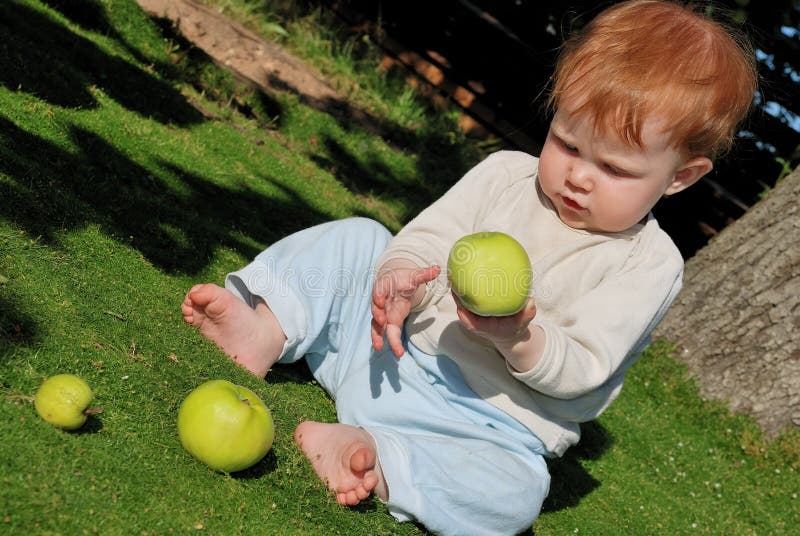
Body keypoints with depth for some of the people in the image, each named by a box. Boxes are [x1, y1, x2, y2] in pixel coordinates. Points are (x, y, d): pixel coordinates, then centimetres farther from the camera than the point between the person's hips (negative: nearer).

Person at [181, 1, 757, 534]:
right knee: (358, 239, -4)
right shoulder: (508, 173, 2)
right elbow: (422, 238, 0)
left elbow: (579, 372, -15)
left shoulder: (650, 264, -9)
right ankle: (268, 328, -15)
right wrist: (398, 278, -24)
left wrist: (520, 337, -36)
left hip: (488, 418, -4)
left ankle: (371, 455, -33)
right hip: (391, 357, 4)